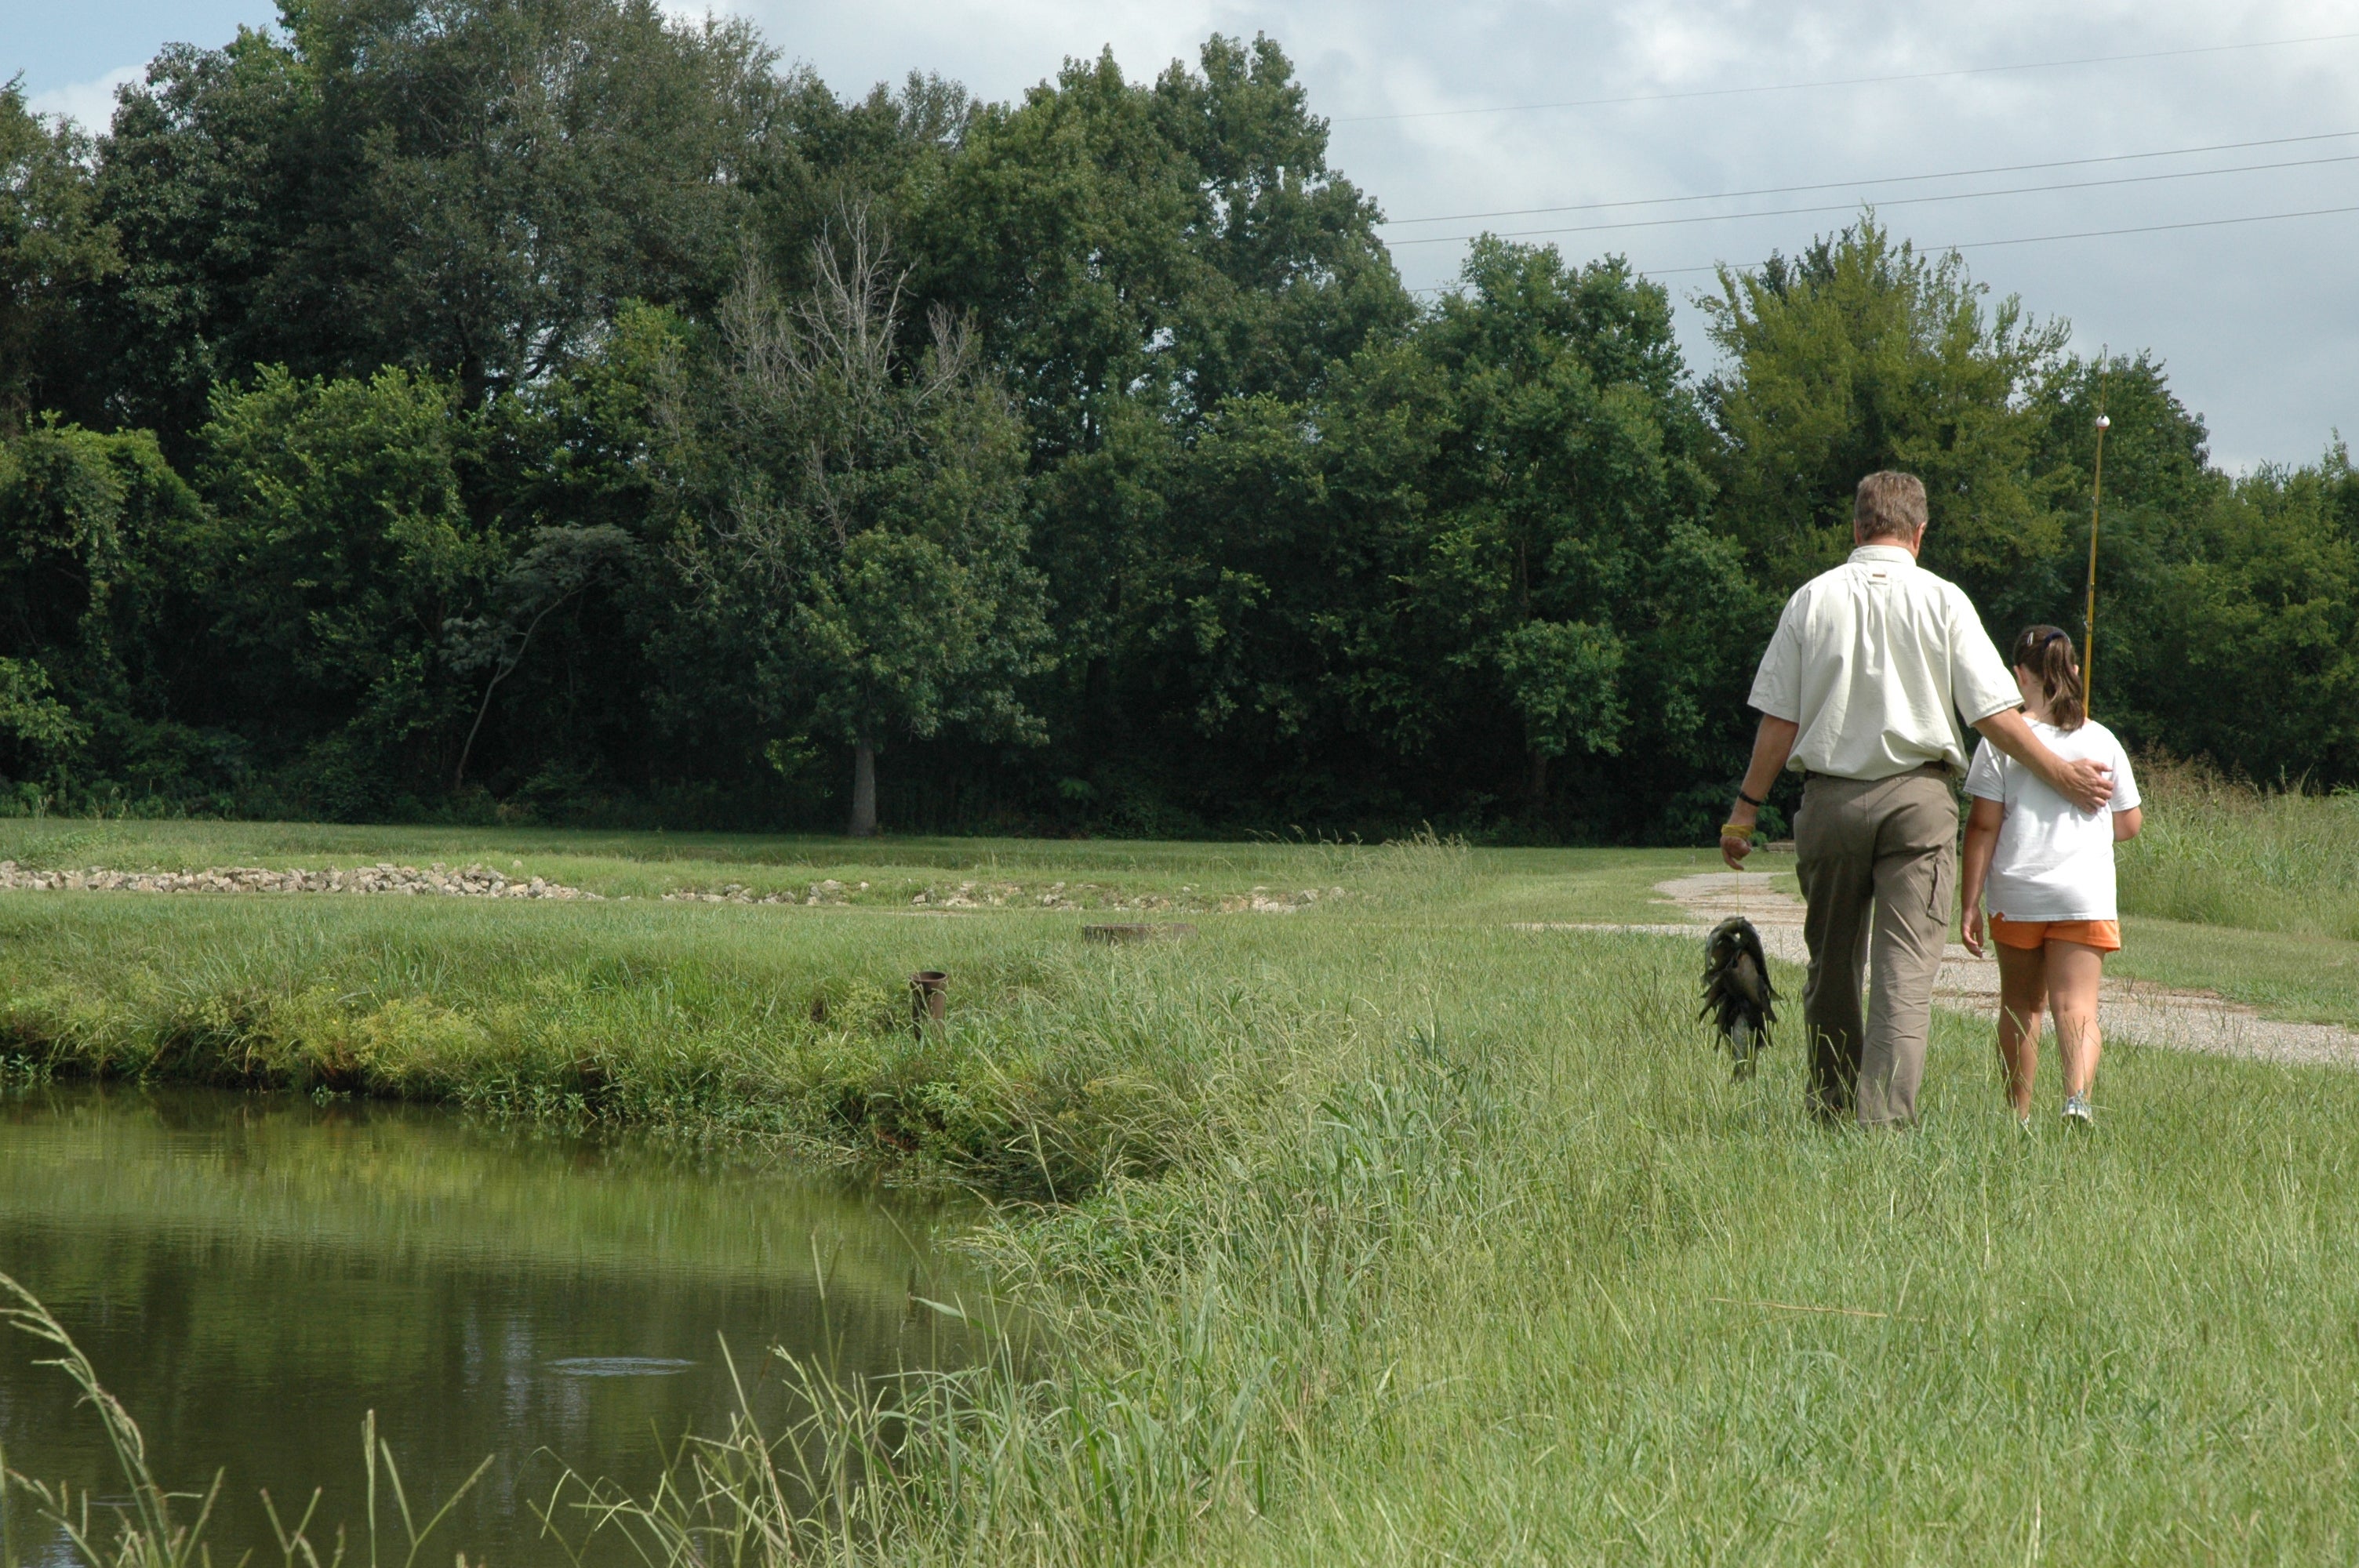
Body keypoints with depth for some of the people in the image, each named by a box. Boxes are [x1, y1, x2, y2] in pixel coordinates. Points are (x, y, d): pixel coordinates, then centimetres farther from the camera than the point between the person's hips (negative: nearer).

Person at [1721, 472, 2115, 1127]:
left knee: (1832, 968, 13)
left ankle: (1830, 1117, 22)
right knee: (1906, 971, -5)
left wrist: (1747, 806, 10)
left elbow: (1779, 718, 2)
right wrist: (2061, 773, 10)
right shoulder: (1942, 600, 0)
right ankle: (1884, 1117, -16)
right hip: (1917, 798, -2)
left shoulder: (1812, 599, 4)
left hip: (1830, 797, 2)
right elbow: (1994, 713, -2)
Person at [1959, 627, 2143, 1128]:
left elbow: (1983, 827, -4)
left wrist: (1971, 904, -1)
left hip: (2016, 895, 0)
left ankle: (2018, 1114, 20)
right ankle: (2078, 1093, -31)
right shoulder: (2101, 740, 6)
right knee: (2077, 1005, -7)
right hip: (2086, 897, 0)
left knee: (2020, 1005, 16)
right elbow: (2130, 824, 12)